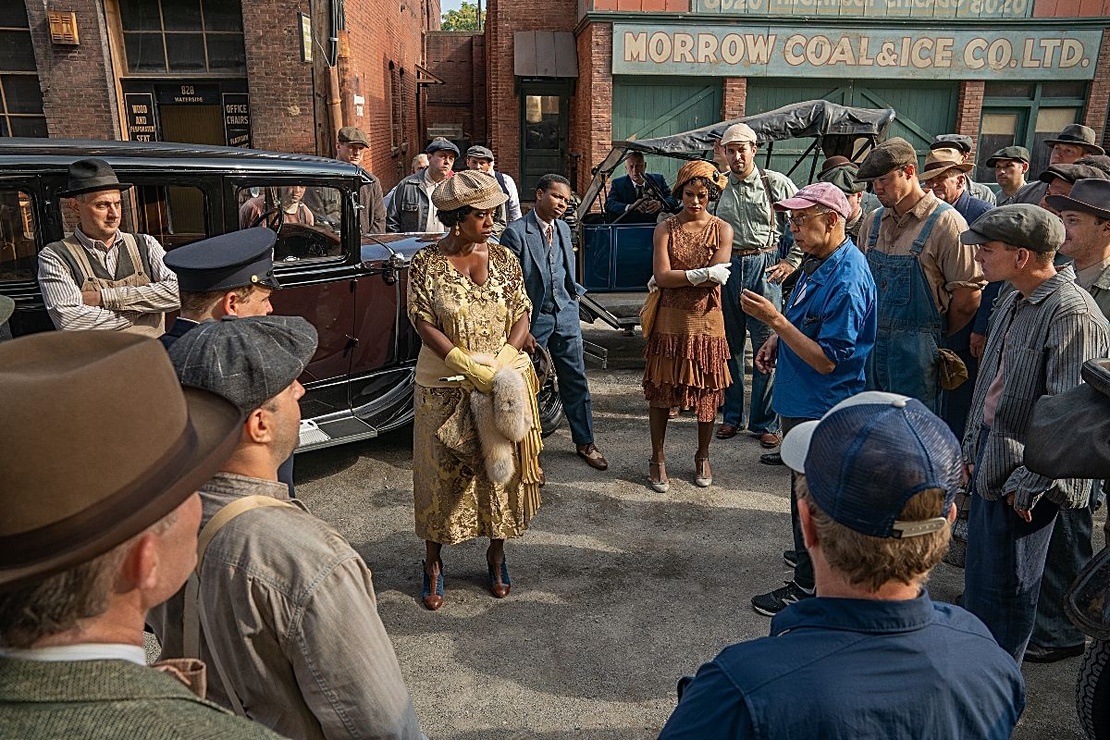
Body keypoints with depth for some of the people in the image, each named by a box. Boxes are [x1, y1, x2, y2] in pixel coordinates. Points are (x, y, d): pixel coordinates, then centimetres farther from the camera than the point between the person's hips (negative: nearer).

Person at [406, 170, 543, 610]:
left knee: (502, 468, 11)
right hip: (446, 387, -2)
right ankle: (433, 563, 27)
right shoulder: (426, 263, -8)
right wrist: (471, 368, -21)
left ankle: (496, 555, 31)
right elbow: (425, 325, -12)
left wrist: (502, 363, -15)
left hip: (504, 379, 3)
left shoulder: (503, 259, 0)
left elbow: (522, 314, 1)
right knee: (441, 474, 8)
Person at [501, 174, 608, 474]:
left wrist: (573, 293, 5)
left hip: (566, 315, 6)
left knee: (576, 381, 12)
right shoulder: (516, 233, -13)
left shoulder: (563, 228, 8)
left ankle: (584, 441, 26)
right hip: (533, 317, -5)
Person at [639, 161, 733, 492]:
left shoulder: (722, 230, 0)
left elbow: (716, 280, -11)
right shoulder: (665, 229, 1)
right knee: (660, 389, 5)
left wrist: (675, 278, -9)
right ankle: (658, 458, 20)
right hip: (669, 321, 0)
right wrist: (701, 274, -17)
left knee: (707, 391, 8)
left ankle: (702, 457, 28)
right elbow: (662, 276, -12)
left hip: (706, 321, 0)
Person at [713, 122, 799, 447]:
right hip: (726, 267, 3)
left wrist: (792, 261, 1)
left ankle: (765, 422, 8)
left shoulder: (776, 183, 1)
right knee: (729, 344, 9)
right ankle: (731, 415, 22)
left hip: (763, 267, -3)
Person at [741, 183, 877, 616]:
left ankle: (808, 586, 20)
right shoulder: (818, 260, 4)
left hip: (821, 408, -10)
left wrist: (775, 320, -30)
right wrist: (778, 339, 4)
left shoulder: (846, 282, -27)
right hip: (801, 399, 10)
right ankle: (813, 553, 44)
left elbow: (827, 360, -27)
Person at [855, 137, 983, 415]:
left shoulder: (946, 223, -10)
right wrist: (872, 330, 11)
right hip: (871, 342, 6)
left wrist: (936, 335, 2)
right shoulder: (873, 221, 10)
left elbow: (968, 295, -10)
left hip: (918, 349, -6)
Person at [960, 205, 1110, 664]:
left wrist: (1028, 483, -20)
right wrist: (971, 450, 16)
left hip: (1025, 478, -8)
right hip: (991, 462, 9)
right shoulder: (1013, 303, 9)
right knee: (980, 571, 20)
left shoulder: (1072, 314, -20)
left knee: (1007, 587, 7)